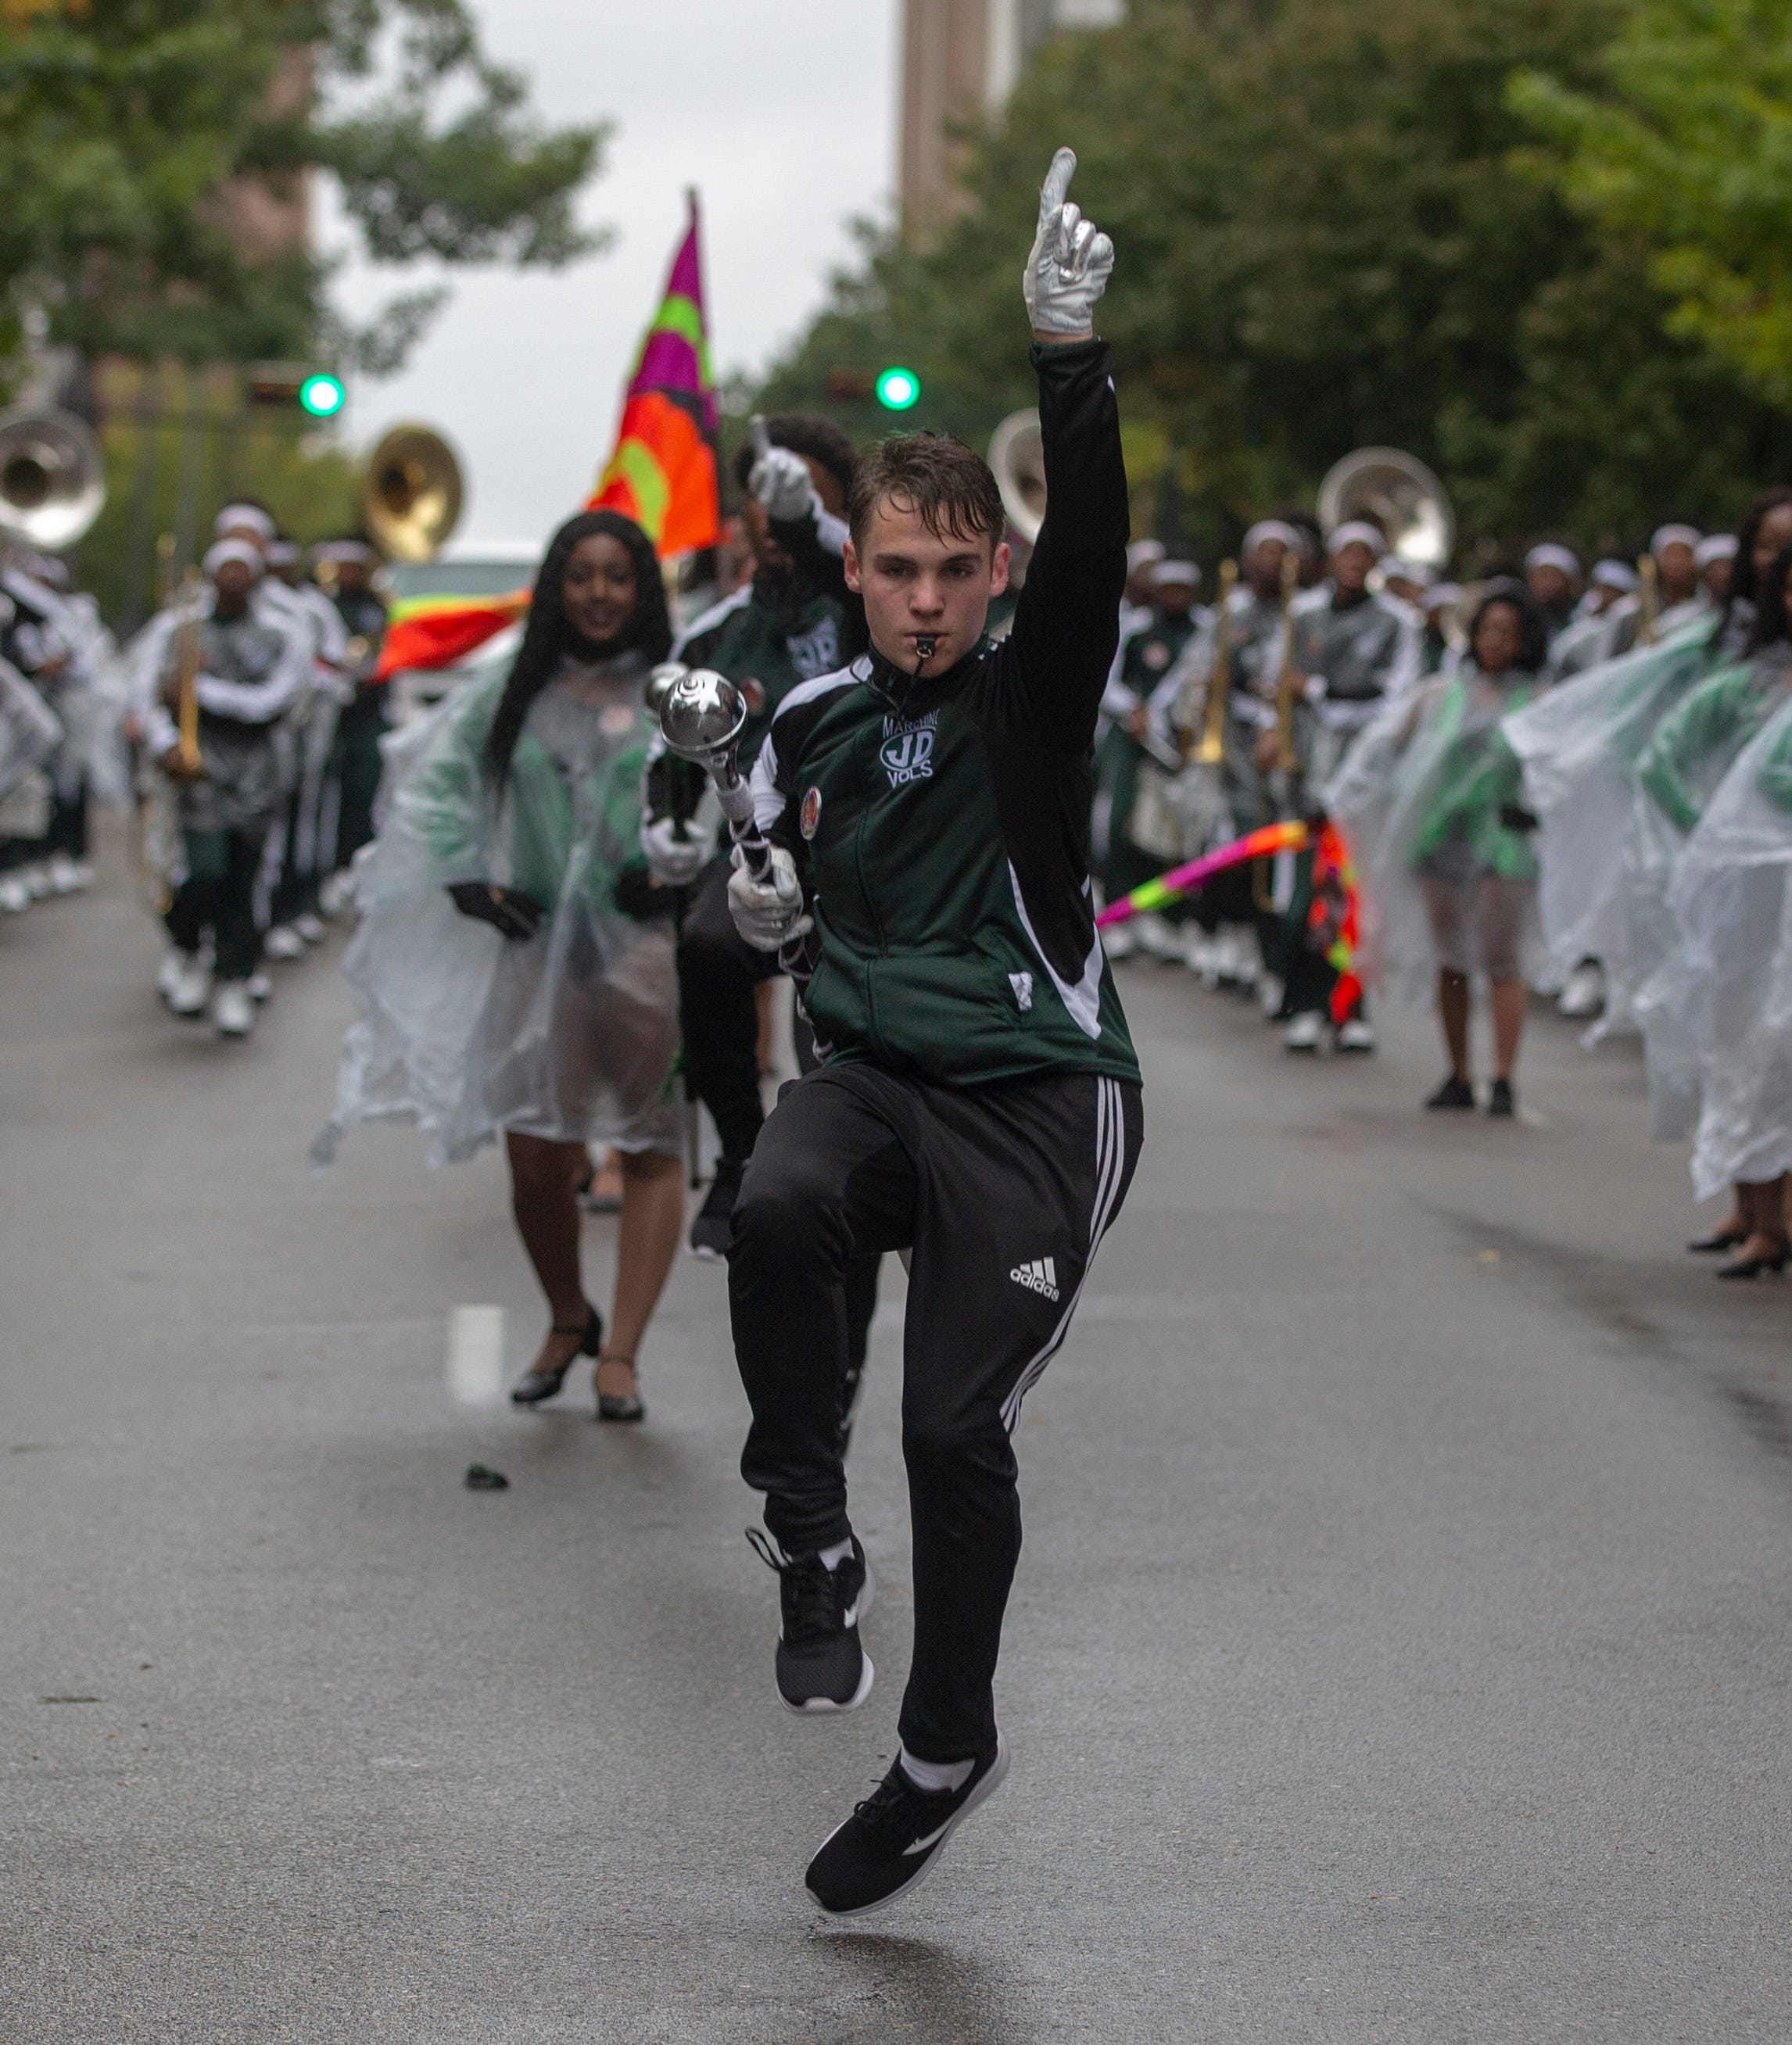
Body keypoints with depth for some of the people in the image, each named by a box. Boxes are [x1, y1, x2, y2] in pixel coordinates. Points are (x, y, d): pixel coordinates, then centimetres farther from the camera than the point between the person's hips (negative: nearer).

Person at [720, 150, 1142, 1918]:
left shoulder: (1030, 697, -5)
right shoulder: (813, 724, 9)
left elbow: (1089, 554, -24)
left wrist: (1070, 358, -38)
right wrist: (764, 901, 1)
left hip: (1038, 1104, -3)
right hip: (871, 1074, 3)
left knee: (956, 1431, -6)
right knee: (776, 1215, -32)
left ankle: (946, 1751, 17)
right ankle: (810, 1540, -14)